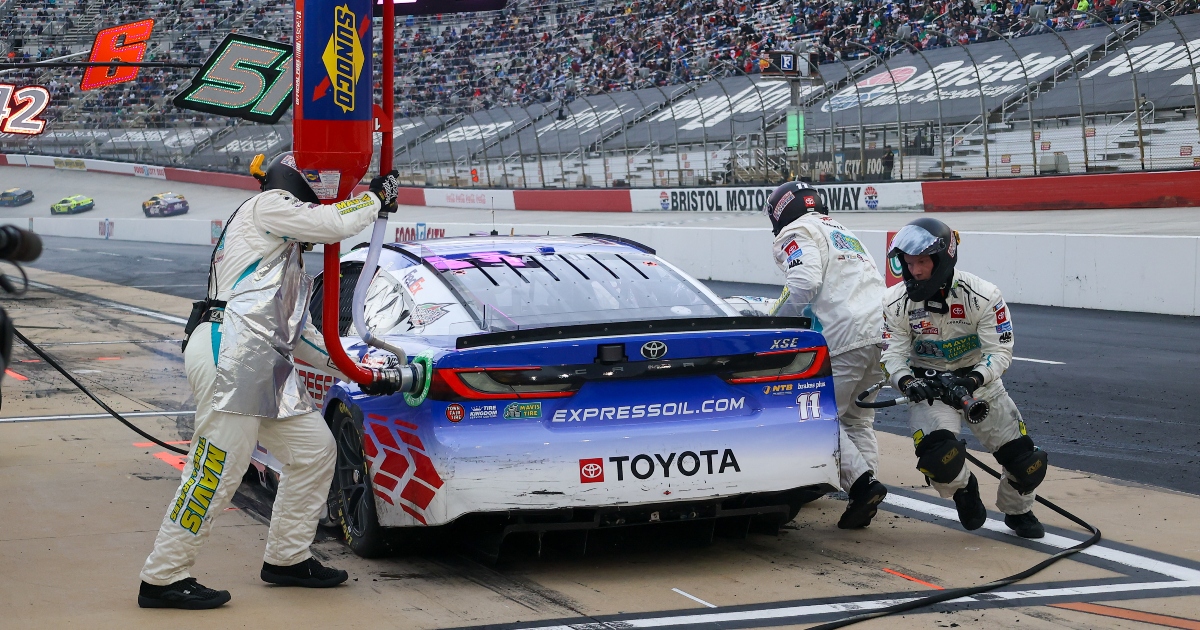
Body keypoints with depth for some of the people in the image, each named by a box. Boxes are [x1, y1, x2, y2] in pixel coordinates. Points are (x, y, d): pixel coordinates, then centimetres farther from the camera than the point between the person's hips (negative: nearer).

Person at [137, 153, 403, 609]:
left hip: (267, 367, 10)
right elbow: (337, 223, -11)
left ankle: (286, 559, 21)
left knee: (315, 449, 11)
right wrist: (377, 195, 8)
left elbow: (299, 332, 30)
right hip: (230, 353, -10)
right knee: (217, 470, -12)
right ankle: (163, 579, -7)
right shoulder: (268, 205, 2)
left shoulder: (288, 255, 31)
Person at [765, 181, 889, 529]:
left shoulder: (797, 234, 2)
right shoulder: (844, 233, 30)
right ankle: (864, 501, 11)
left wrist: (773, 325, -4)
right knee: (857, 419, 16)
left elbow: (804, 283, -15)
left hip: (845, 340, -9)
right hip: (881, 333, 9)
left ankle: (862, 482, -16)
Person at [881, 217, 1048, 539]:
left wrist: (974, 380, -34)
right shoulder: (897, 302, -11)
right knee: (939, 456, -29)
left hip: (980, 382, 0)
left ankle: (1017, 511, 31)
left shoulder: (982, 295, -18)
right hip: (927, 387, 0)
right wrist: (906, 383, -30)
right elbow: (894, 354, -9)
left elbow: (1000, 350, -17)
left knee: (1027, 462, -4)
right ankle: (963, 488, 9)